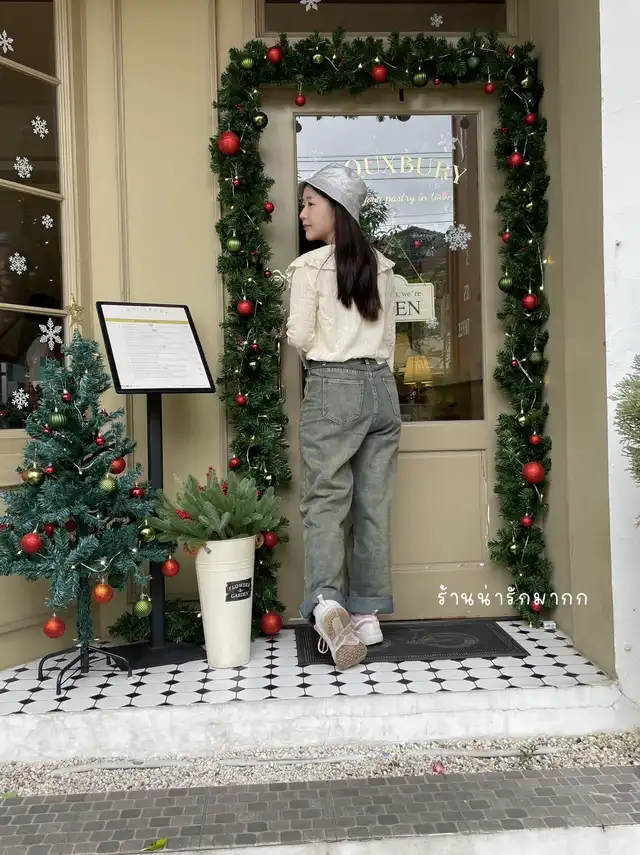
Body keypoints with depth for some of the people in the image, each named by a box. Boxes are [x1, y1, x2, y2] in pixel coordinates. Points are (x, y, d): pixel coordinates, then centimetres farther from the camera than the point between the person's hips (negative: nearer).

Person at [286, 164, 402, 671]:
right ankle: (367, 614, 14)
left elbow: (300, 337, -8)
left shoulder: (310, 266, -6)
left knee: (325, 501, -4)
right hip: (382, 387, 6)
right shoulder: (382, 267, 11)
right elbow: (389, 336, 15)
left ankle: (327, 603, -20)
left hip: (334, 389, -5)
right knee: (374, 504, 7)